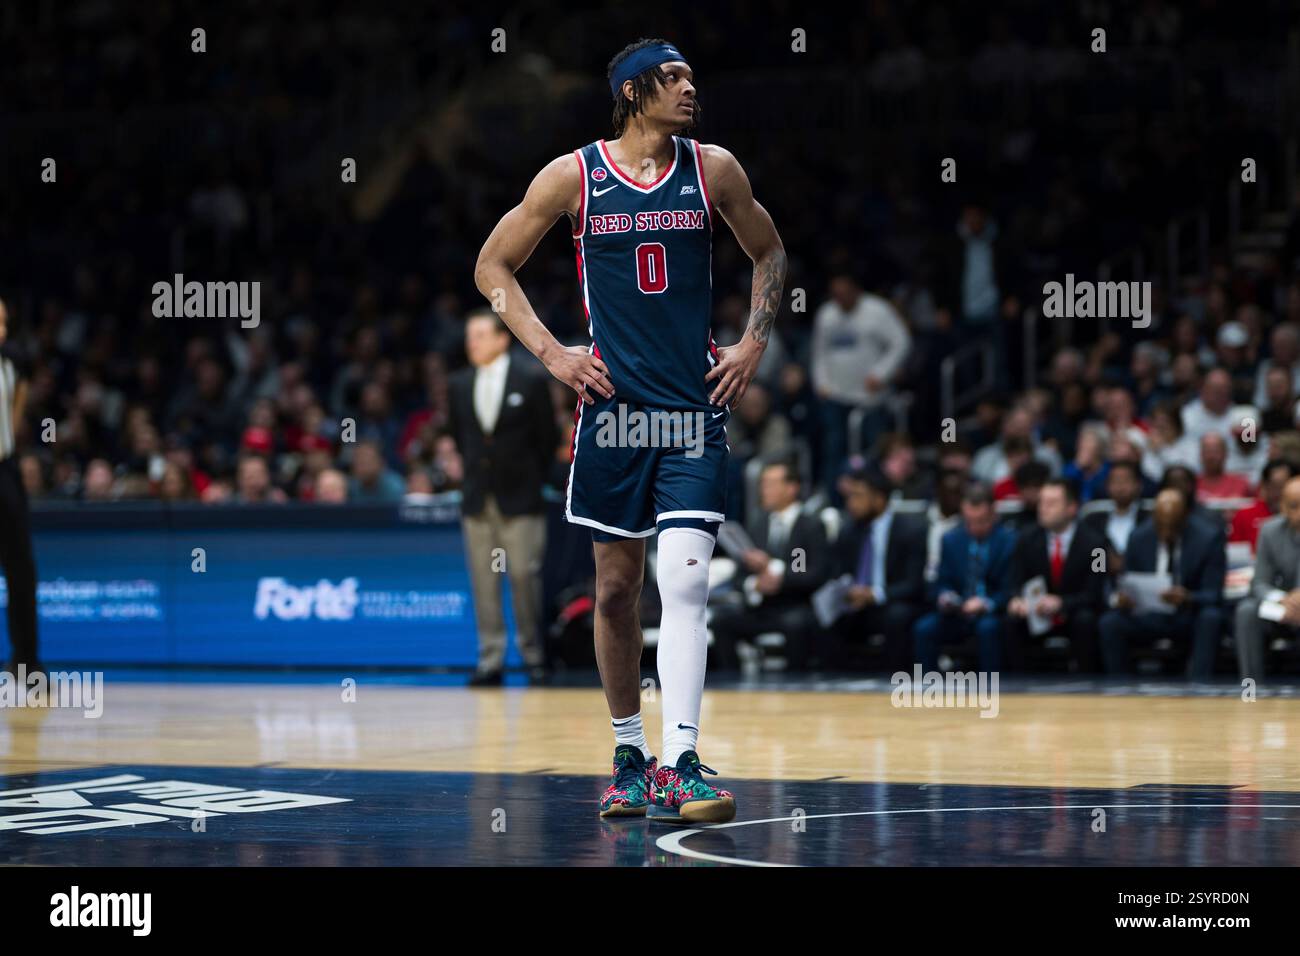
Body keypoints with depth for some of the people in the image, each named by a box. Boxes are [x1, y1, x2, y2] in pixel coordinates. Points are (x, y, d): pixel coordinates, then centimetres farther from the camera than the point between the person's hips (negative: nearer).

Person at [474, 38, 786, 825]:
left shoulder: (713, 170, 3)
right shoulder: (573, 176, -1)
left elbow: (770, 255, 19)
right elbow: (493, 266, 7)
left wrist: (754, 345, 6)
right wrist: (551, 353, -2)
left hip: (696, 406, 0)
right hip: (613, 405, 0)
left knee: (685, 580, -14)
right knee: (617, 589, 7)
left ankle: (680, 769, -20)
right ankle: (631, 758, 22)